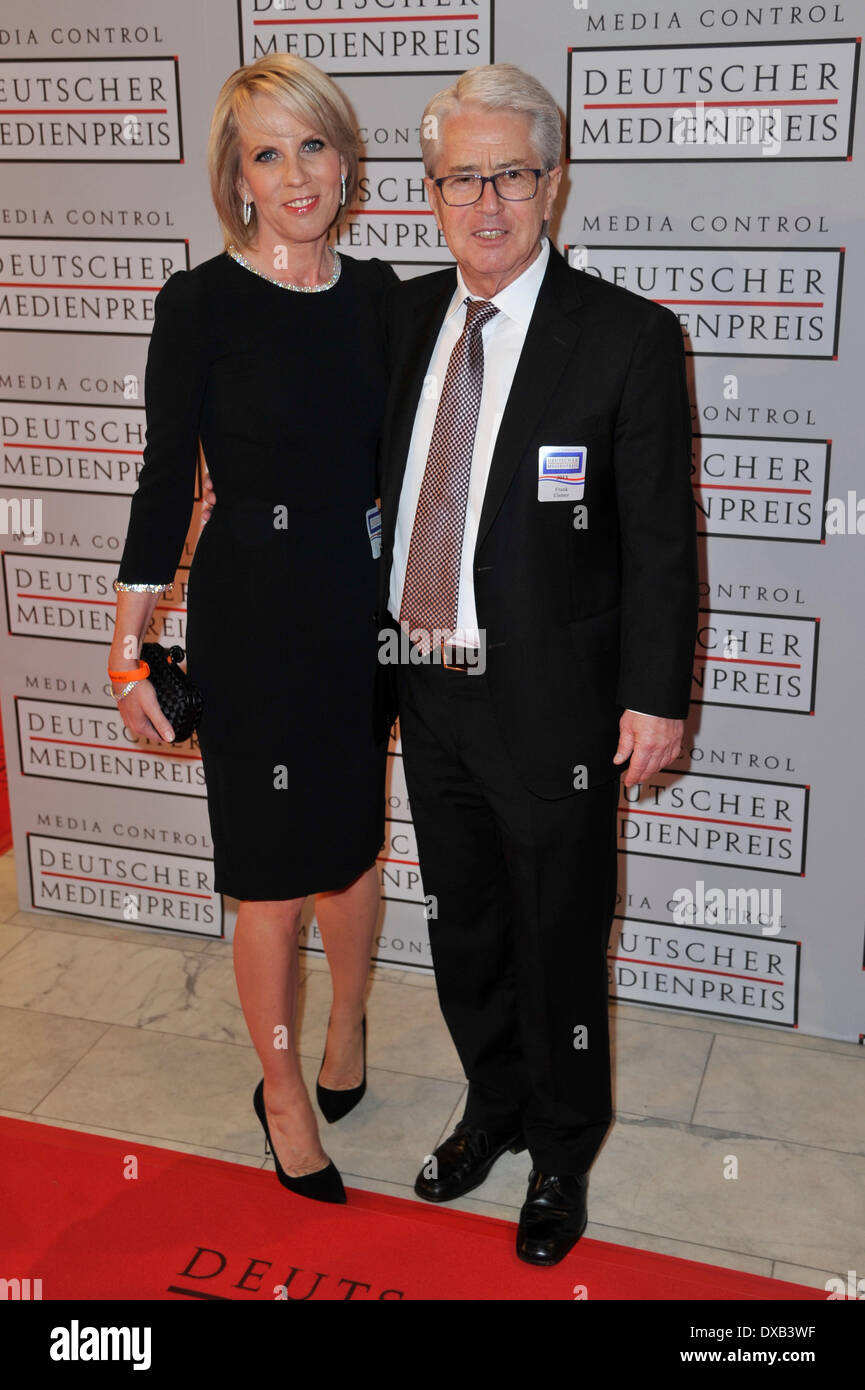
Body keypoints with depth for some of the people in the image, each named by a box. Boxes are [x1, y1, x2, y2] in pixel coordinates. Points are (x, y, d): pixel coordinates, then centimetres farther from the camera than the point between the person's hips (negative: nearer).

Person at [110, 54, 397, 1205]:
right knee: (271, 870, 5)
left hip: (365, 604, 4)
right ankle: (283, 1091, 27)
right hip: (252, 608, -4)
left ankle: (348, 1024, 44)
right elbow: (167, 479, -6)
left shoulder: (377, 292, 4)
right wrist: (132, 649, -7)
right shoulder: (200, 303, -9)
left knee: (355, 841, 18)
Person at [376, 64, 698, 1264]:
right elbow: (391, 485, 10)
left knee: (558, 946, 11)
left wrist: (655, 698, -11)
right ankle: (494, 1108, 45)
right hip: (429, 691, 5)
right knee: (463, 930, 21)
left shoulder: (629, 338, -12)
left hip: (552, 705, -5)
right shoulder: (405, 317, 4)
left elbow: (662, 536, -11)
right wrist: (387, 643, 7)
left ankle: (563, 1153, 35)